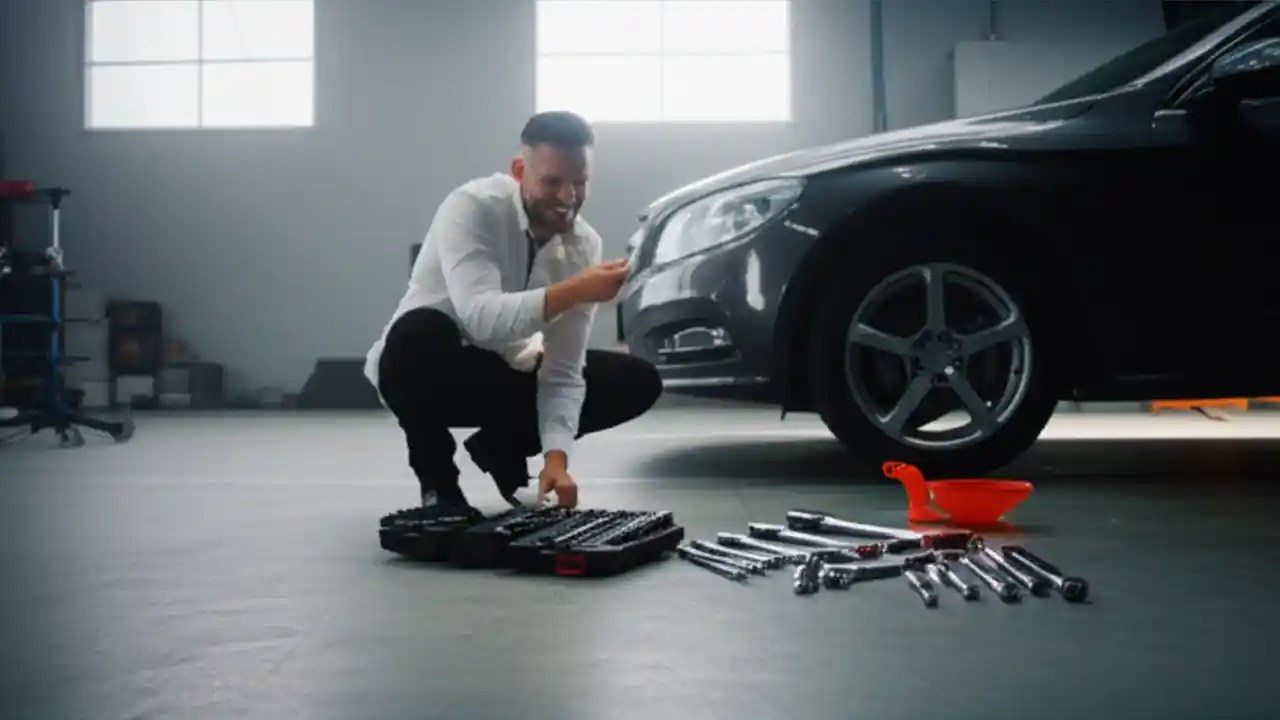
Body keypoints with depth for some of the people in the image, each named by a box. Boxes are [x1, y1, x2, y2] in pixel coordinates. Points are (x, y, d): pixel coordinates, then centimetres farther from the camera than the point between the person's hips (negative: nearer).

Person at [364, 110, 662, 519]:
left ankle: (501, 450, 9)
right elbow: (481, 318, -42)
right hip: (429, 369, -4)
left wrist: (556, 456, -28)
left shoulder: (585, 245, -12)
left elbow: (564, 371, -14)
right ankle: (436, 476, -12)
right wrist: (574, 292, -50)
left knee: (638, 382, -9)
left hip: (502, 377, 5)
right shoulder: (472, 207, -26)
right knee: (420, 333, -40)